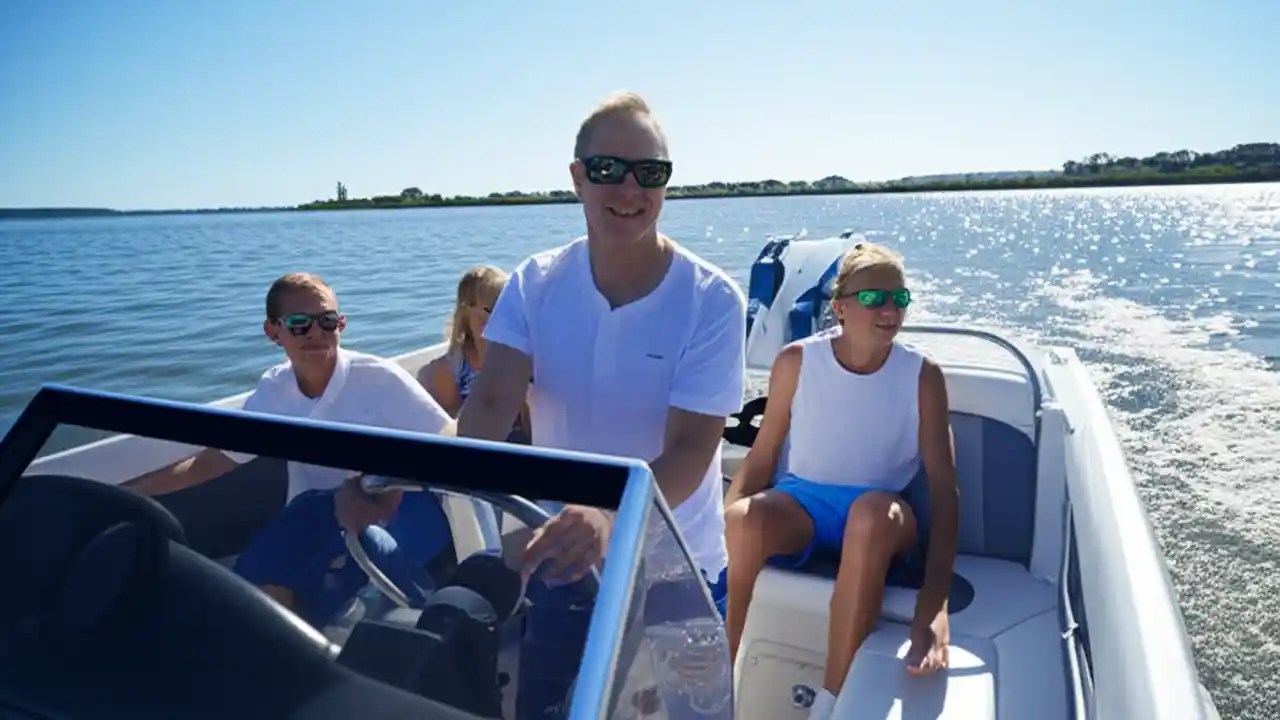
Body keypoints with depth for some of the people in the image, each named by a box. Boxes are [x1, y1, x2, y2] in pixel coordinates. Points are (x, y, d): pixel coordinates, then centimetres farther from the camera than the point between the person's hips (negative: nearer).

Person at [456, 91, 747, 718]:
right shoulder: (534, 285, -7)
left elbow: (689, 449, -23)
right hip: (558, 561, 2)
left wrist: (611, 517, -41)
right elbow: (491, 402, -17)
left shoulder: (711, 300, -17)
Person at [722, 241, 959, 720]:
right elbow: (761, 458, -1)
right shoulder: (798, 361, -5)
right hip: (801, 504, 1)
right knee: (743, 519, -34)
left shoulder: (922, 375, -7)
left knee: (874, 511, -39)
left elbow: (944, 486, -15)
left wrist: (934, 605, -28)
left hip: (877, 521, 0)